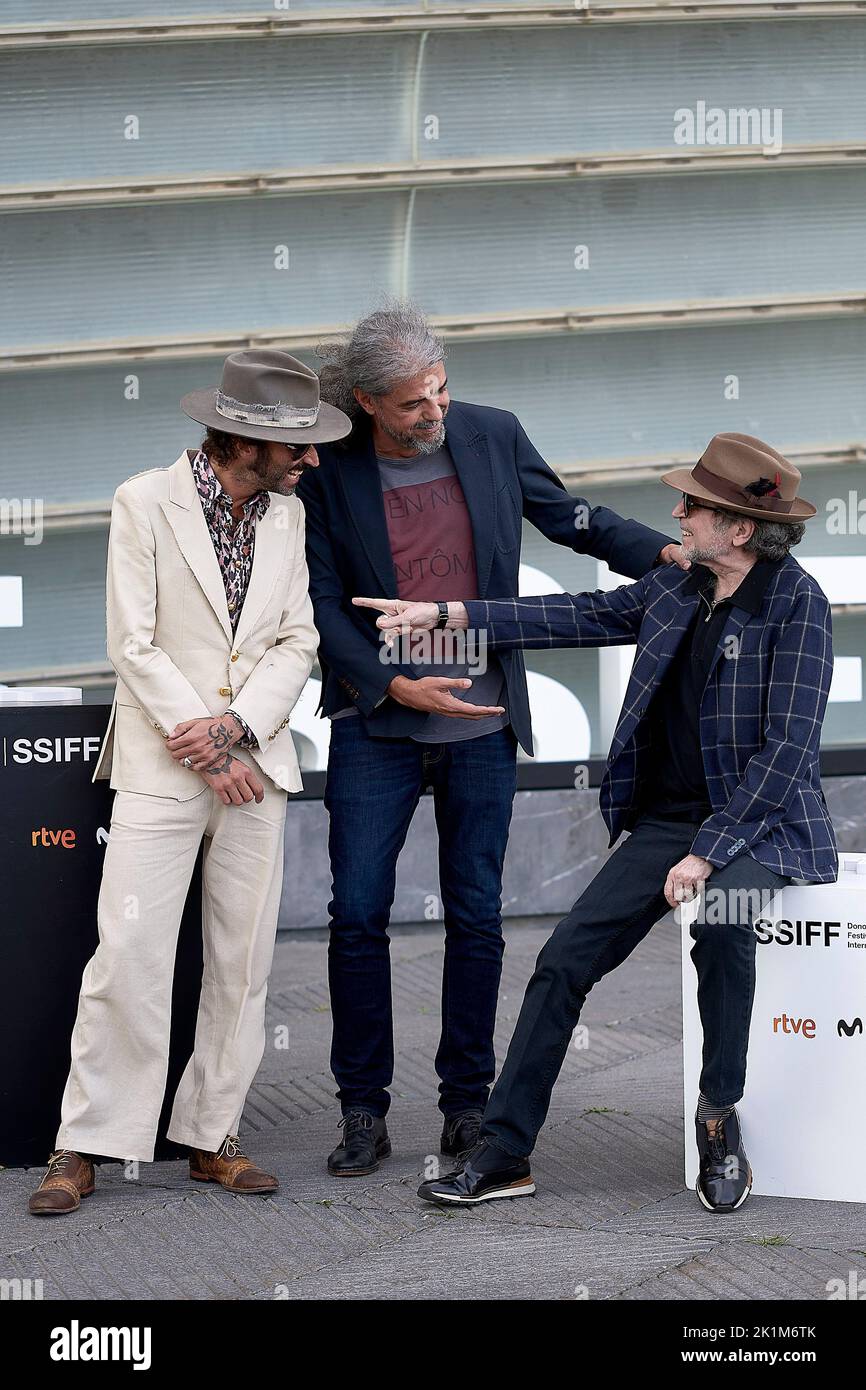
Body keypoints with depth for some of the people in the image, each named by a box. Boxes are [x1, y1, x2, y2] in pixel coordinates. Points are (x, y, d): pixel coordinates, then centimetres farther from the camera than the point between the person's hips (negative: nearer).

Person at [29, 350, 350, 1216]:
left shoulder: (288, 514, 9)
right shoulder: (144, 503, -6)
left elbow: (297, 642, 6)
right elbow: (134, 645, -9)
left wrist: (236, 726, -10)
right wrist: (203, 749, -12)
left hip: (255, 763, 5)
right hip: (160, 764, -5)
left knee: (243, 962, 5)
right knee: (129, 957, -8)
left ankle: (211, 1137, 14)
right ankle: (83, 1147, 1)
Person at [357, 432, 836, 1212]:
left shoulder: (796, 603, -14)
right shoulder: (676, 591, 5)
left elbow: (788, 747, -18)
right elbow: (577, 618, 15)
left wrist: (709, 852, -22)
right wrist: (445, 614, 13)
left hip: (762, 822, -6)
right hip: (668, 817, 6)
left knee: (720, 915, -36)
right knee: (565, 960, -5)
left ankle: (720, 1119, -15)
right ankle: (503, 1153, 3)